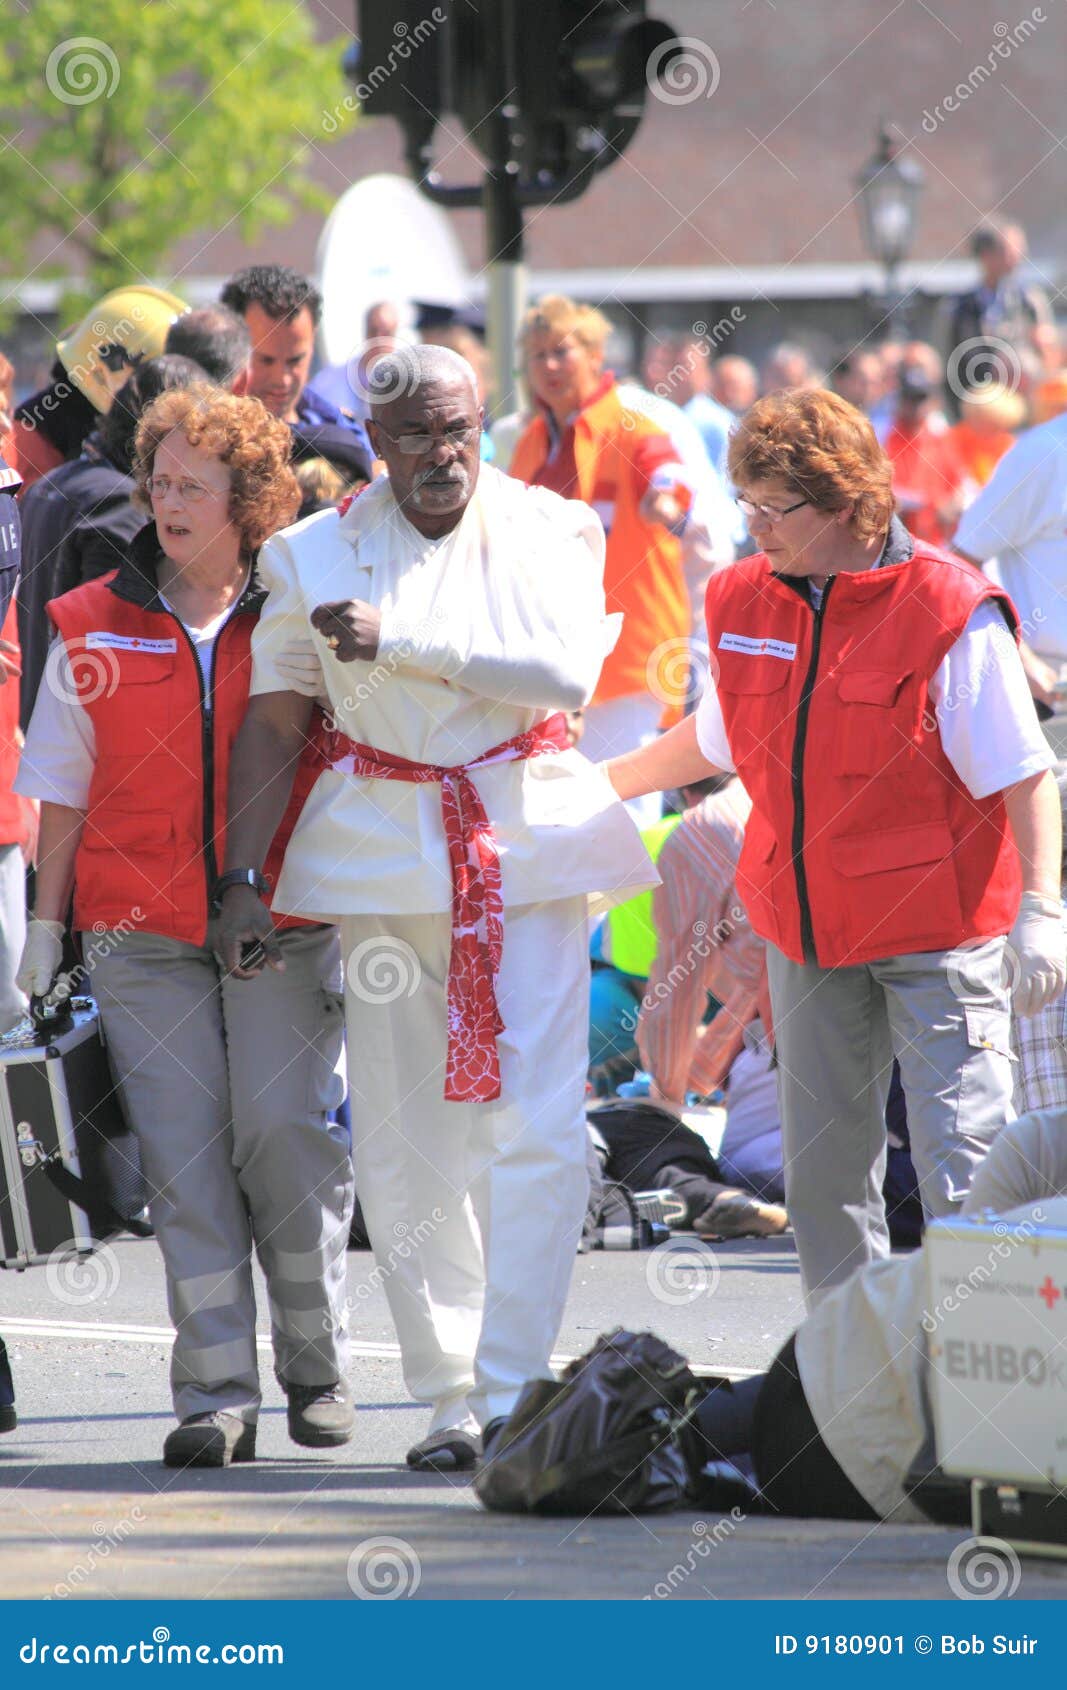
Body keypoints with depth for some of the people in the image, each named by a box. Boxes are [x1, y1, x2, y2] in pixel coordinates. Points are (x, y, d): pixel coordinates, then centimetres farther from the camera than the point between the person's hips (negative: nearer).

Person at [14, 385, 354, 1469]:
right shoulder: (96, 629, 7)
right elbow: (63, 796, 11)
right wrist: (46, 930, 7)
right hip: (143, 936, 1)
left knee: (282, 1129, -9)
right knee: (183, 1152, -4)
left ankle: (316, 1368, 9)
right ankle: (217, 1395, -2)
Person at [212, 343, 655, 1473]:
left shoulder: (547, 532, 3)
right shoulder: (316, 555, 6)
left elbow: (567, 671, -13)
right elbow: (272, 723, 7)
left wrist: (399, 640, -17)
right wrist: (242, 880, 2)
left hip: (527, 840, -1)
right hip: (385, 852, 1)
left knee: (536, 1124, -10)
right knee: (405, 1138, 1)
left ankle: (511, 1388, -8)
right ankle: (448, 1396, 9)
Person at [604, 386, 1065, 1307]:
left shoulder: (949, 612, -14)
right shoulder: (744, 602, 4)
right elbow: (717, 739, 23)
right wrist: (603, 781, 27)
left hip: (938, 932, -6)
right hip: (810, 934, 6)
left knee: (961, 1170, -10)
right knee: (823, 1170, 11)